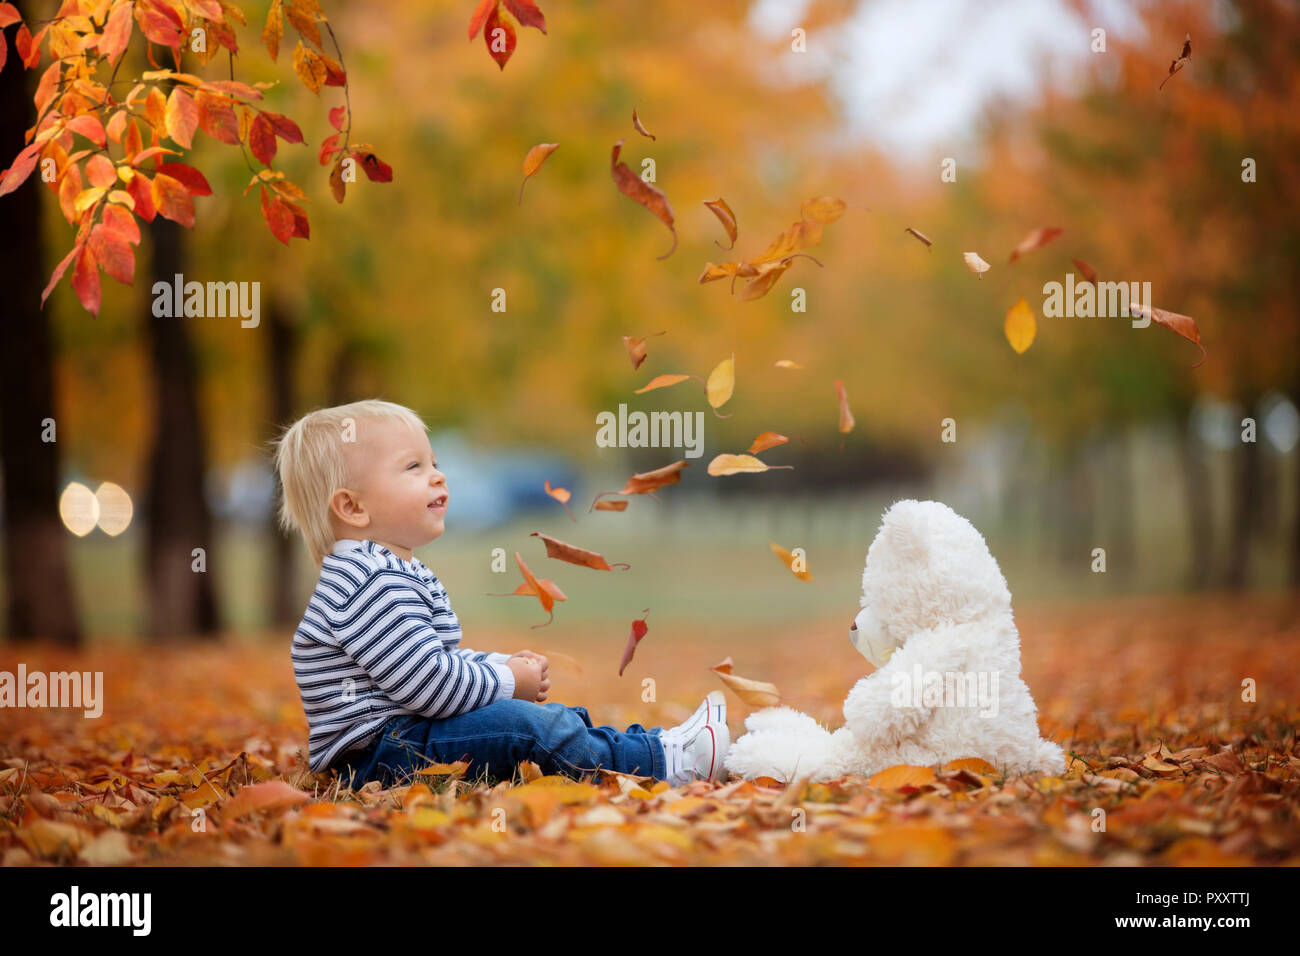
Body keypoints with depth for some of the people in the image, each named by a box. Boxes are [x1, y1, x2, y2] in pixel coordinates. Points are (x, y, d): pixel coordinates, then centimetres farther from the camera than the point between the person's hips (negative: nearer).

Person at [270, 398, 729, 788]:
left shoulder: (399, 573, 18)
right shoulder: (372, 583, -20)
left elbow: (440, 658, 27)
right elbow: (428, 681, -25)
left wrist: (504, 664, 10)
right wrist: (508, 681, -10)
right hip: (375, 748, -12)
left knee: (555, 718, 11)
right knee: (531, 725, -22)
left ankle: (664, 742, 10)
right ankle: (662, 761, -18)